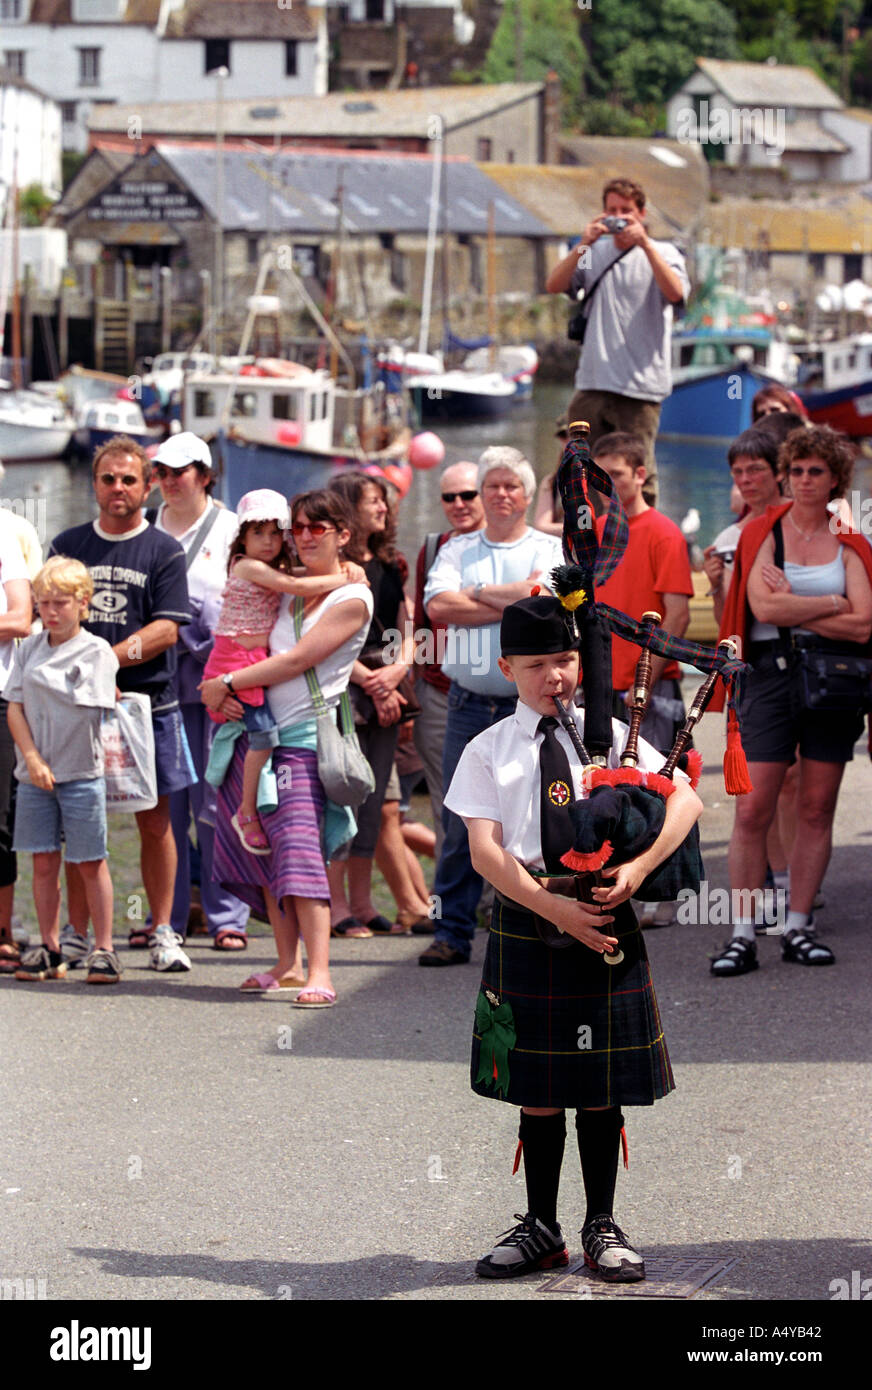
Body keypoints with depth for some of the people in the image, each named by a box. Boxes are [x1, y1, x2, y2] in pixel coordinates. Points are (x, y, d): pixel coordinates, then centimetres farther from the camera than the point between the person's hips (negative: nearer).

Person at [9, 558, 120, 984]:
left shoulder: (96, 651, -5)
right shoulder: (29, 649, 7)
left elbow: (87, 710, -12)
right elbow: (16, 707, 2)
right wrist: (33, 759, -8)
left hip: (81, 772, -4)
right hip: (35, 773, 4)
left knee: (91, 863, 2)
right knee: (44, 861, 7)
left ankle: (103, 949, 9)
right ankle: (49, 950, 15)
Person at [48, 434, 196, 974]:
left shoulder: (164, 551, 3)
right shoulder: (68, 546, 10)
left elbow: (166, 629, -6)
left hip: (149, 702, -1)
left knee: (155, 822, 1)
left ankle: (161, 930, 9)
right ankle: (77, 934, 8)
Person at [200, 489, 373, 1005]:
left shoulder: (352, 599, -6)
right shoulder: (288, 589, 15)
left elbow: (297, 661, -13)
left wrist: (227, 683, -9)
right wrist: (220, 693, 0)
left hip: (304, 741, -7)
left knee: (298, 846, -18)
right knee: (263, 850, 7)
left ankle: (320, 973, -24)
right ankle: (287, 965, 15)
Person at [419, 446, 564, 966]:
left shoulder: (551, 549, 8)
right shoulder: (457, 551, 13)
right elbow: (438, 606, -5)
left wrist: (476, 594, -2)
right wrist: (512, 602, -6)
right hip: (469, 703, 2)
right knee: (460, 820, -1)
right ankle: (453, 931, 4)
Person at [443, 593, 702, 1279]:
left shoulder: (608, 735, 5)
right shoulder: (488, 751, 3)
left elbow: (686, 799, -3)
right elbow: (485, 850, -6)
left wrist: (637, 868, -18)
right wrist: (556, 908, -17)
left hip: (605, 917, 0)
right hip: (525, 922, 0)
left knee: (600, 1086, 5)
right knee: (537, 1088, 7)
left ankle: (603, 1228, 15)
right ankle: (541, 1228, 17)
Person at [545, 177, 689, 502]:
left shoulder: (662, 253, 4)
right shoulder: (594, 253, 15)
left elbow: (676, 293, -15)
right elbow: (554, 286, 2)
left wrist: (644, 244, -19)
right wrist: (582, 245, -10)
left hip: (639, 387, -4)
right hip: (593, 384, 4)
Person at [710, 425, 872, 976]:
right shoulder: (763, 533, 4)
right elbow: (762, 606, -12)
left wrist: (794, 608, -8)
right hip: (771, 674, -2)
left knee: (817, 810, 4)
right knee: (753, 810, -7)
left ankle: (797, 929, 11)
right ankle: (743, 936, -4)